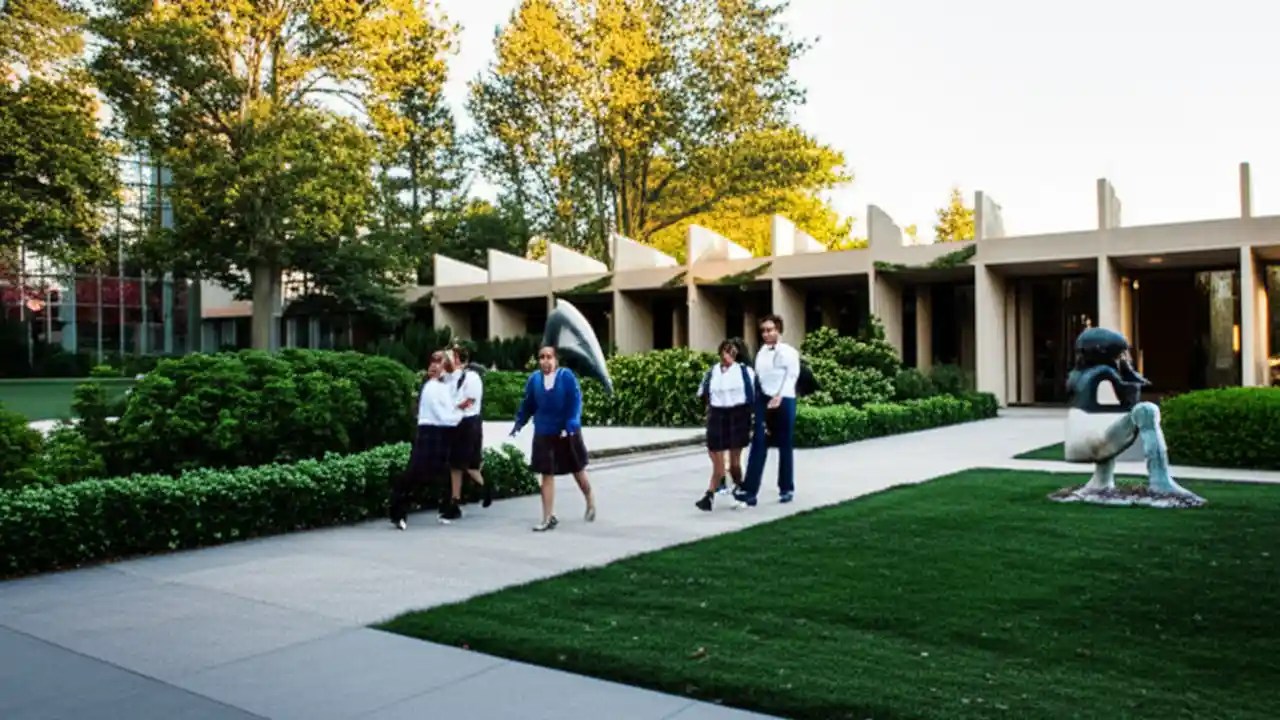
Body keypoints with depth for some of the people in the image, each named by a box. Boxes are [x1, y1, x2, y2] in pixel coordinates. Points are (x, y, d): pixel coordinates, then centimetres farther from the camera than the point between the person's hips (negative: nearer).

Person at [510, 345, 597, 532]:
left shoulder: (566, 376, -14)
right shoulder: (534, 379, -4)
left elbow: (575, 402, -16)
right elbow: (528, 404, 9)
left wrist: (570, 426, -25)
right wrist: (519, 423, 14)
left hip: (567, 432, -2)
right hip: (544, 434, 2)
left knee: (578, 471, 16)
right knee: (547, 475, 2)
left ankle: (590, 503, 41)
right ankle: (549, 518, 9)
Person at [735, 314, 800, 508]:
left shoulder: (789, 352, -5)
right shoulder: (761, 353, 11)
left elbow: (791, 377, -14)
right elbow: (757, 379, 8)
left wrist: (779, 397, -27)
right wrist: (755, 401, 2)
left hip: (784, 401, -4)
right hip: (763, 401, 4)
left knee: (785, 446, 7)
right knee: (758, 444, -5)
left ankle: (786, 489, 21)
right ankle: (749, 491, -10)